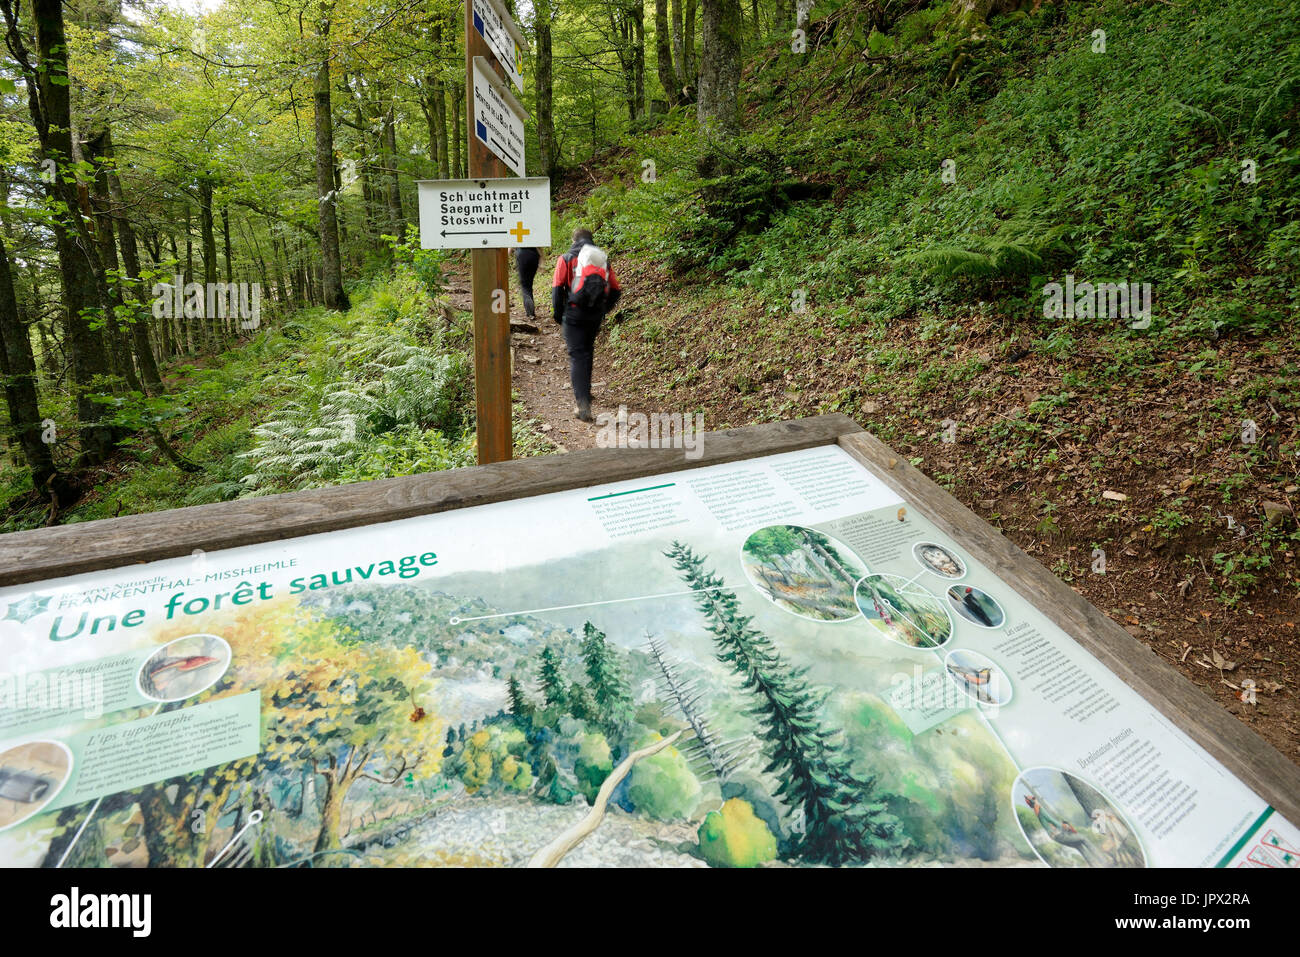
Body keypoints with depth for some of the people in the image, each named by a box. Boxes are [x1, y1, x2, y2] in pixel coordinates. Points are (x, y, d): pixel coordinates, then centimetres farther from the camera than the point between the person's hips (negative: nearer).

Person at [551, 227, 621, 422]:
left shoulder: (567, 259, 0)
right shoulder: (604, 260, 11)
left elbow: (557, 287, -7)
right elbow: (616, 290, 9)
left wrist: (557, 313, 3)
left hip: (574, 315, -4)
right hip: (595, 317, 4)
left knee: (577, 355, -3)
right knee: (587, 352, 22)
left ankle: (583, 403, -16)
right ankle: (584, 391, 37)